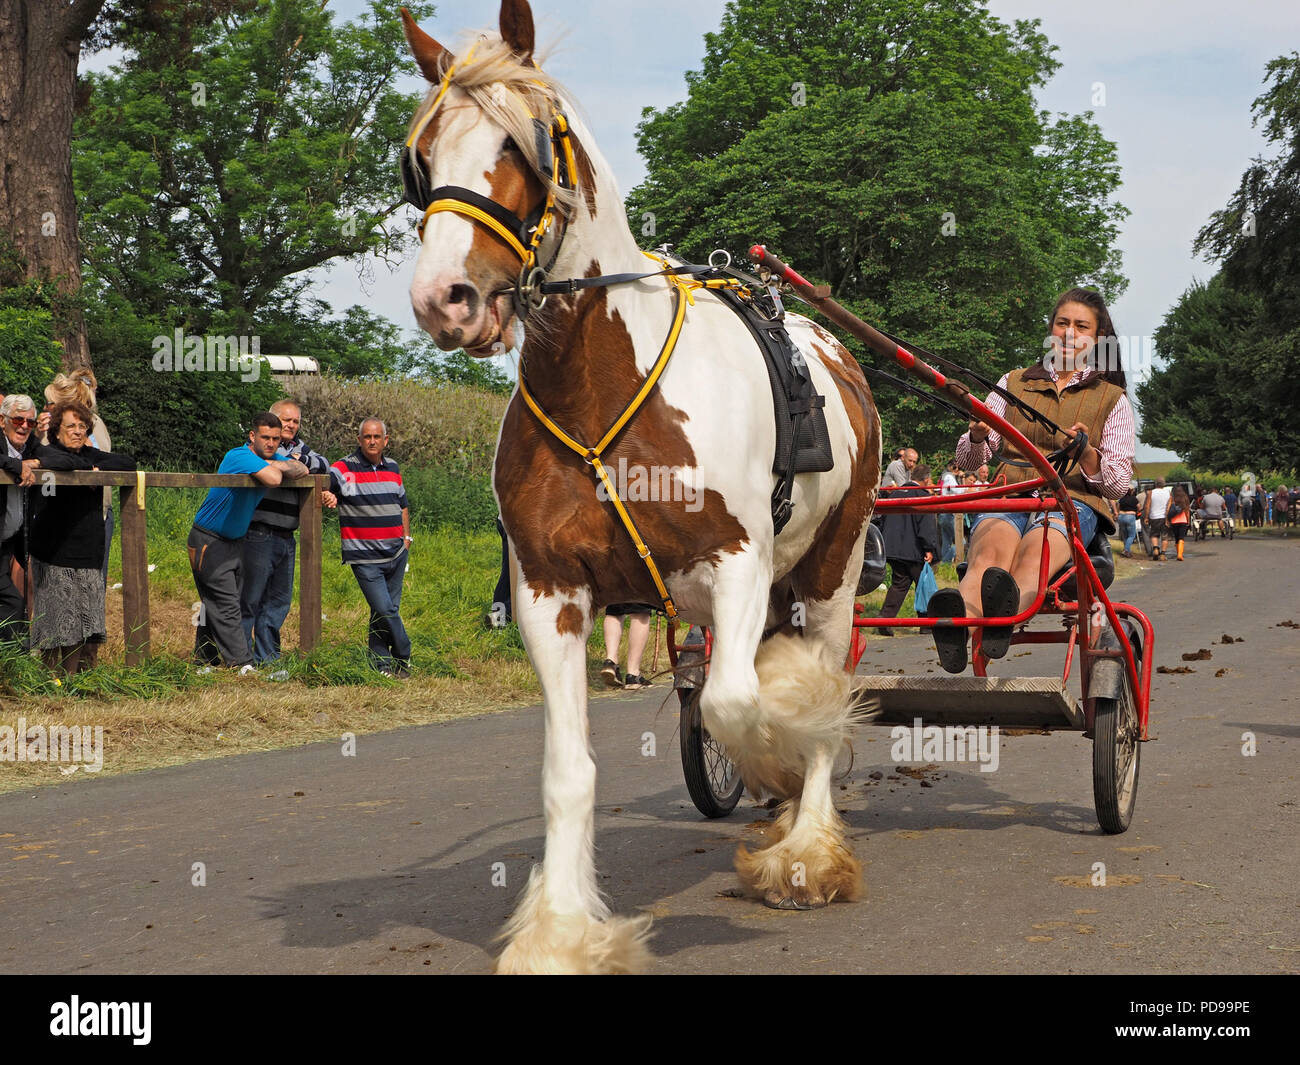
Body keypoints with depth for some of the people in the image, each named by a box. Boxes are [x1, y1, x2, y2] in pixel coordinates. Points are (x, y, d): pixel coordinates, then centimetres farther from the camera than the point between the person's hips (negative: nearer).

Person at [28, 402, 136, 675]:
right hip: (54, 558, -5)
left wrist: (100, 469, -8)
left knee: (90, 623, 3)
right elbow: (54, 462, -25)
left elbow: (128, 463, 7)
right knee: (57, 623, -4)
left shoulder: (91, 455, 16)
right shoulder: (45, 451, -1)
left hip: (89, 555, 5)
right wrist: (86, 468, -12)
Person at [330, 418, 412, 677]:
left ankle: (381, 664, 17)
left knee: (387, 609, 8)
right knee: (385, 609, -13)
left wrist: (406, 537, 17)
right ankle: (403, 659, 3)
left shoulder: (392, 468, 14)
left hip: (396, 553, 5)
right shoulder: (345, 469, -5)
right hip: (365, 557, -5)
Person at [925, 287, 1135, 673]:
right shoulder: (1014, 384, 25)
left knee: (1038, 545, -41)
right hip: (1009, 495, 1)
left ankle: (1009, 610, -76)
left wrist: (1086, 454, -11)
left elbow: (1119, 482, 11)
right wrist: (978, 436, -7)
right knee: (994, 544, -40)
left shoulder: (1113, 399, 22)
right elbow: (966, 461, 18)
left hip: (1074, 500, -1)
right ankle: (959, 617, -73)